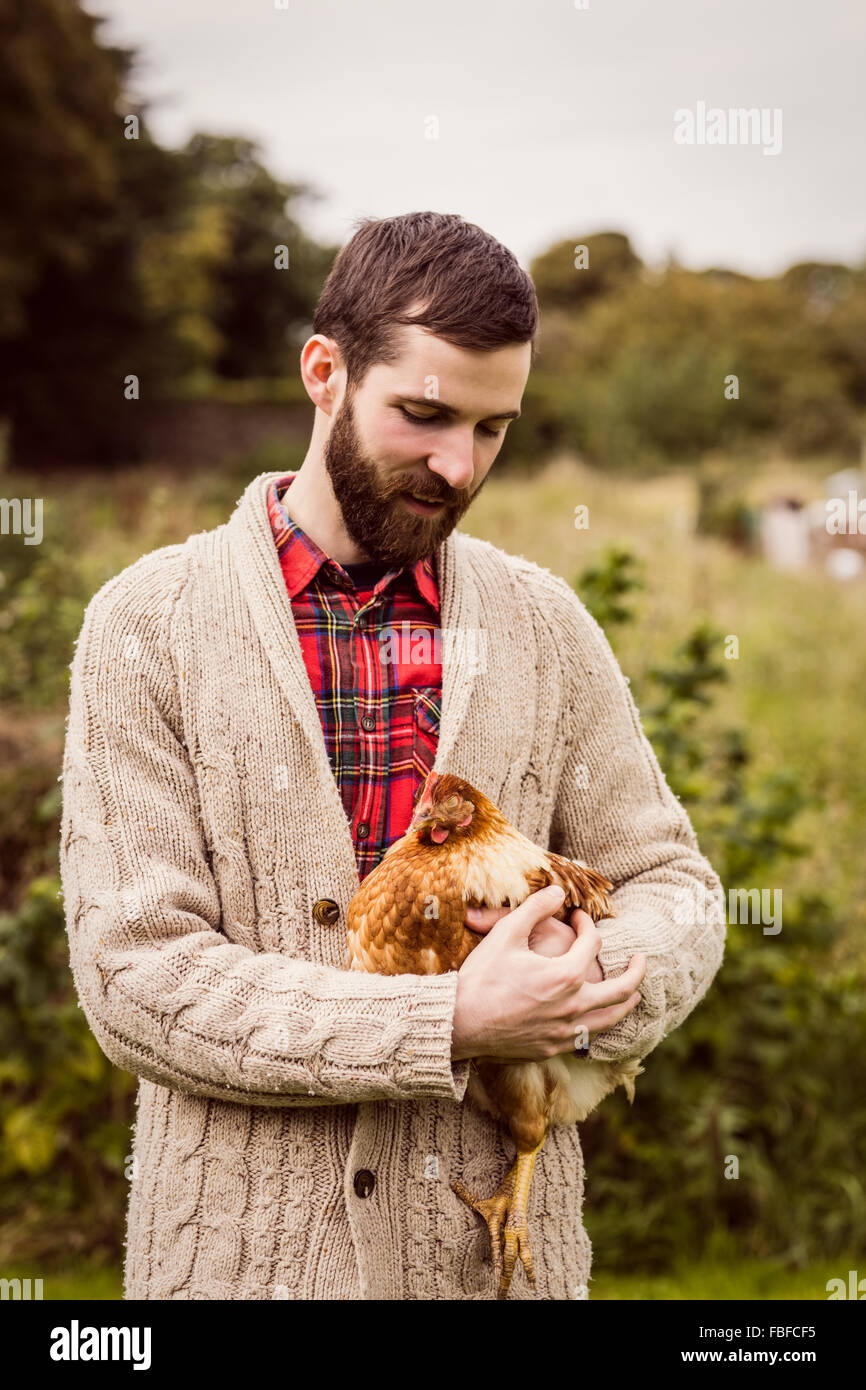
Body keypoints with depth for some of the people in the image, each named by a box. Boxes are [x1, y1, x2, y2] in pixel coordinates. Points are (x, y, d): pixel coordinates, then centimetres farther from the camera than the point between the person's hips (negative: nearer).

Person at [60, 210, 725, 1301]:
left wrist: (594, 981, -17)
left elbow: (673, 886, 6)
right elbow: (136, 975, -14)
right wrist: (453, 1023, -22)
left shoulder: (544, 622, 2)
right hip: (247, 1251, -2)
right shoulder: (146, 624, -7)